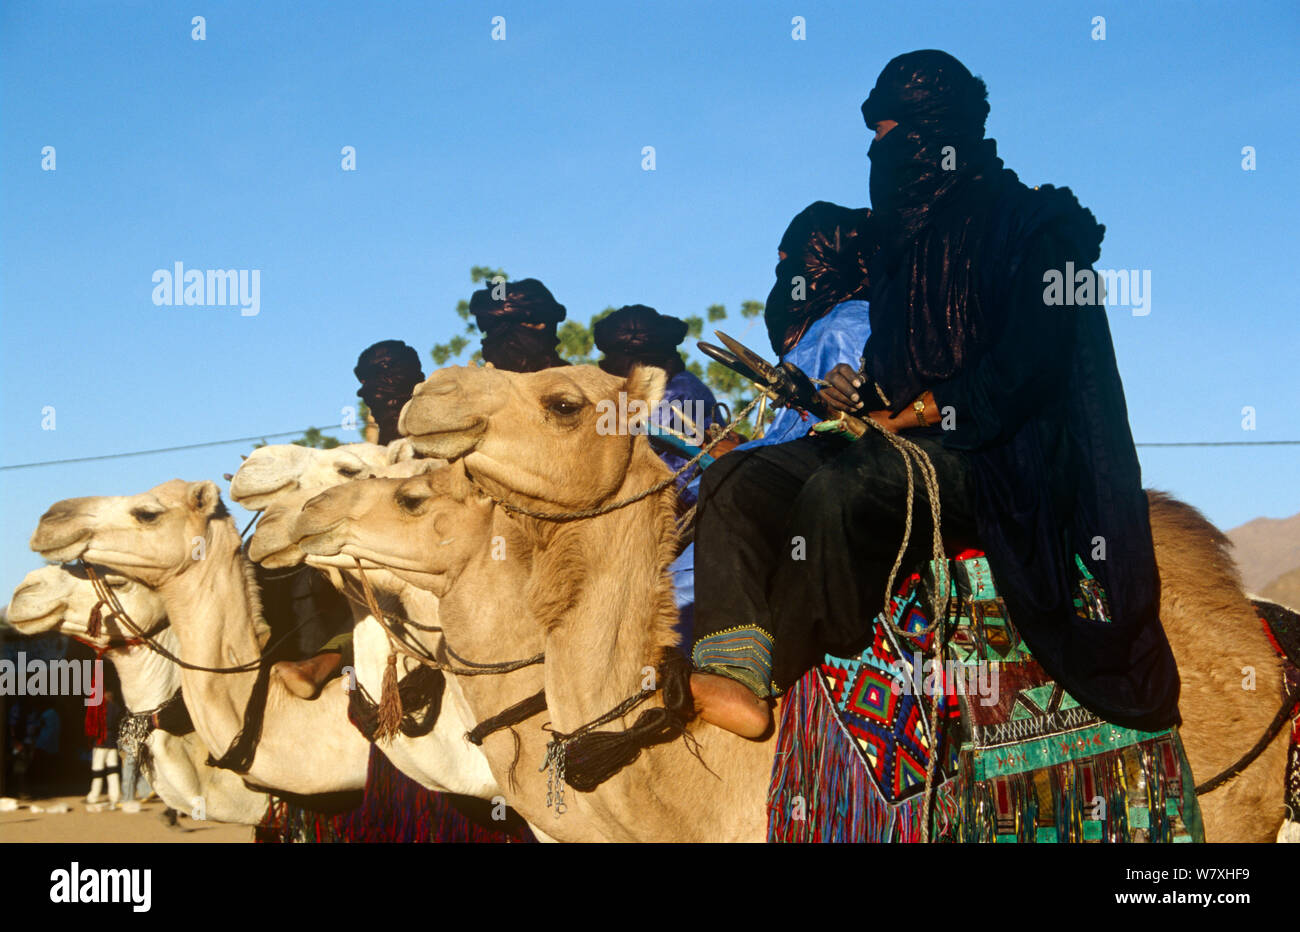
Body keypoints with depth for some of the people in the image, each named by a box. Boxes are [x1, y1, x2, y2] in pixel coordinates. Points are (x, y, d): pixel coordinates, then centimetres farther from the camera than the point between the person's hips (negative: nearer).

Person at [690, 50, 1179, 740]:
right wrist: (862, 393, 4)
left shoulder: (1029, 224, -5)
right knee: (737, 478, -11)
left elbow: (1029, 367, -16)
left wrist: (909, 412, -12)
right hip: (898, 438, 8)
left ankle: (771, 678, -20)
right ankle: (732, 672, -26)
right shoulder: (906, 230, 18)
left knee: (839, 492, -35)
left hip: (991, 455, -8)